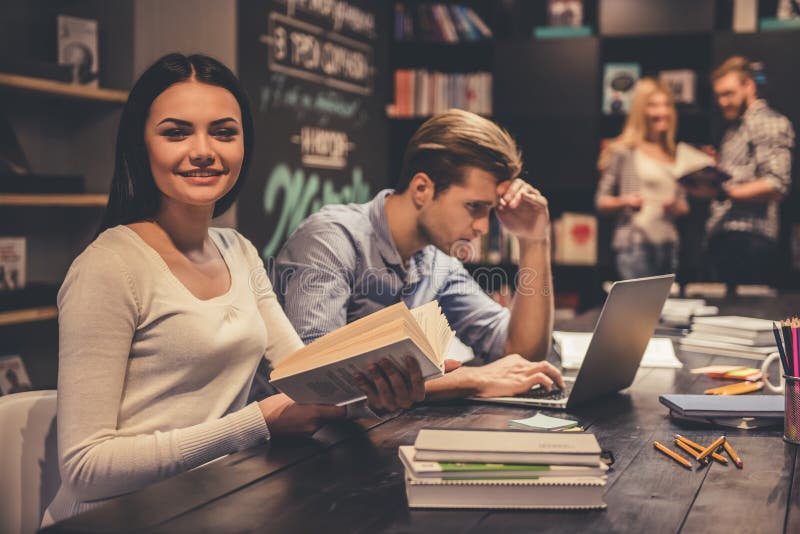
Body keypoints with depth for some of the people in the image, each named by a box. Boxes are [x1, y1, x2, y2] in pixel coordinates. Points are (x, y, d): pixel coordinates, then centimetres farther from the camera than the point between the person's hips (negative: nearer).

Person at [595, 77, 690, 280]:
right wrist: (625, 201, -18)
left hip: (669, 246, 6)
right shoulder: (624, 151, 1)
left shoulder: (674, 156, 18)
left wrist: (676, 207, 0)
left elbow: (684, 206, 22)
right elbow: (601, 202, 1)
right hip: (636, 244, -6)